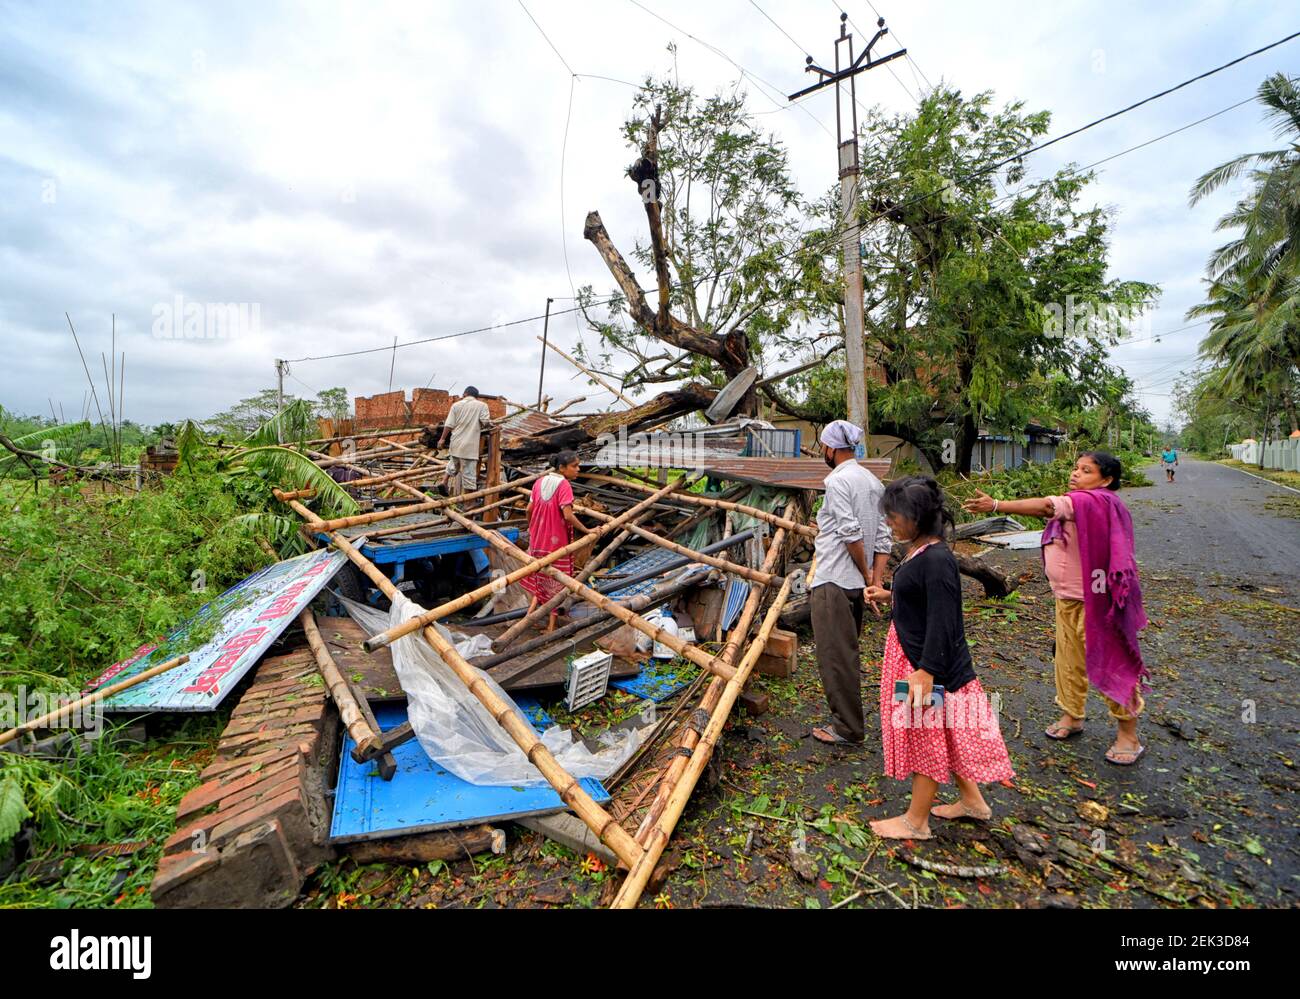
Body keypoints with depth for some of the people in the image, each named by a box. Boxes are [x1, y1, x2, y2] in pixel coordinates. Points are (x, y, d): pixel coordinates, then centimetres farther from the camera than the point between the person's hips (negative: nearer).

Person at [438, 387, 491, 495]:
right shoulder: (482, 405, -1)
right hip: (470, 446, -3)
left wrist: (442, 439, 7)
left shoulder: (456, 405, 6)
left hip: (456, 444, 3)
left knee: (453, 466, 27)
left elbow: (449, 425, 1)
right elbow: (485, 422, -11)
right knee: (469, 473, 0)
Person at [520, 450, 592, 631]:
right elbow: (568, 515, -24)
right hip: (557, 540, -5)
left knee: (540, 572, 25)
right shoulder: (563, 484, -18)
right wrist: (586, 530, -15)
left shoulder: (540, 482, 2)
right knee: (556, 578, 8)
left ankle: (533, 605, 14)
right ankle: (551, 624, 15)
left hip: (538, 539, 6)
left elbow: (529, 509, 6)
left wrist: (531, 528, 23)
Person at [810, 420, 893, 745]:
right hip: (856, 582, 9)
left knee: (835, 654, 1)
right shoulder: (873, 481, 12)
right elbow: (883, 538, 7)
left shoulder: (837, 480, -14)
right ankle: (848, 717, 32)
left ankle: (847, 727, 11)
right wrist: (876, 579, 4)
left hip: (833, 581, -9)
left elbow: (852, 534, -20)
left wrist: (866, 574, -8)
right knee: (847, 652, 19)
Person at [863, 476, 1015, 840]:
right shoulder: (918, 552, 5)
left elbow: (941, 622, -26)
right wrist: (889, 597, 10)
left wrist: (926, 671, -26)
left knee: (927, 736, 7)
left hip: (929, 662, -10)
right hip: (911, 655, 10)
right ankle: (971, 800, 41)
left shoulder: (936, 560, -25)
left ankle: (916, 821, 24)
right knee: (943, 735, 22)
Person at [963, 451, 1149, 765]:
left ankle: (1128, 734, 18)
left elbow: (1046, 506, -32)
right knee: (1068, 660, 17)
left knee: (1109, 663, 3)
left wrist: (996, 506, -39)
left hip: (1093, 601, -9)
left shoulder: (1096, 501, -20)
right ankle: (1072, 715, 33)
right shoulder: (1077, 503, 11)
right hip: (1067, 598, 9)